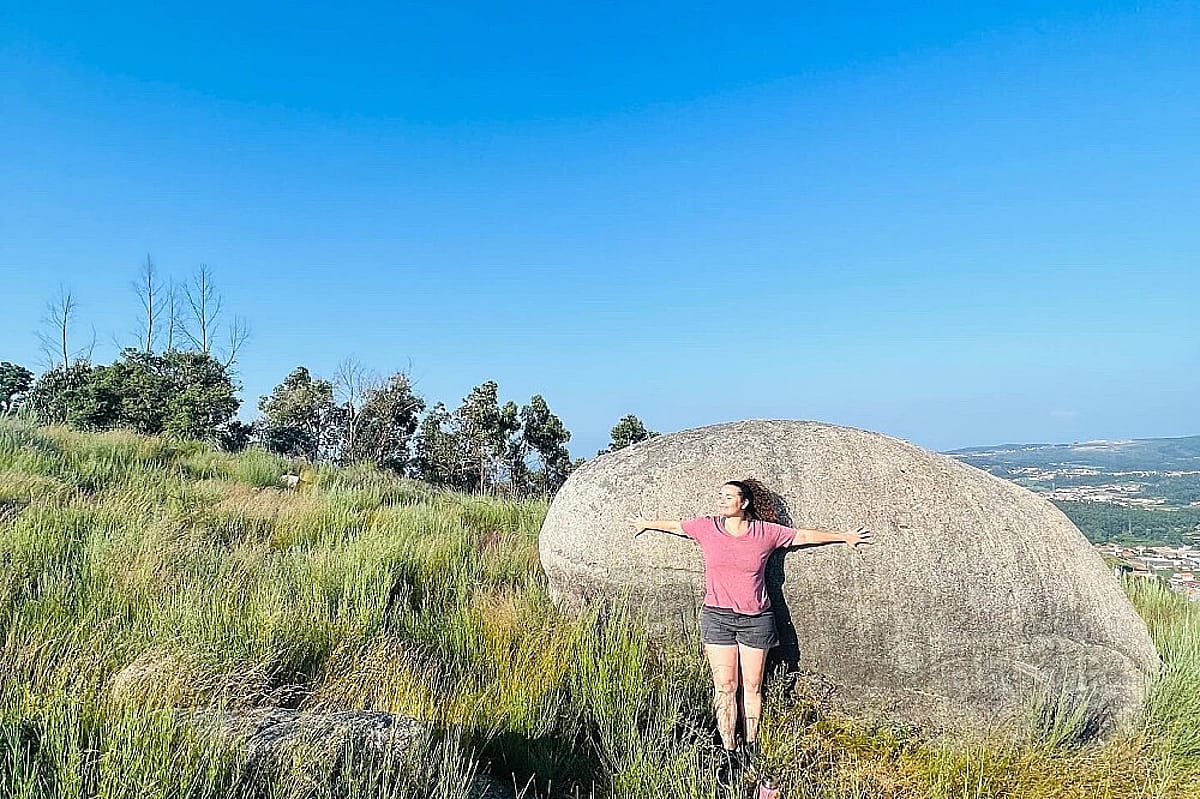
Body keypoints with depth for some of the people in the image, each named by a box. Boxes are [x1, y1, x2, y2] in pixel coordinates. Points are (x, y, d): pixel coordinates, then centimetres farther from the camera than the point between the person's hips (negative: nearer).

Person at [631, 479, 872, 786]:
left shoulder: (767, 531, -1)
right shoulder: (706, 527, 1)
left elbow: (804, 535, 10)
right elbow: (674, 525, 17)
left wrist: (844, 537, 18)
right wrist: (646, 524, 31)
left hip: (756, 619, 0)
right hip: (717, 618, 0)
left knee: (752, 686, 7)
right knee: (725, 687, 1)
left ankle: (750, 750, 22)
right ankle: (728, 754, 11)